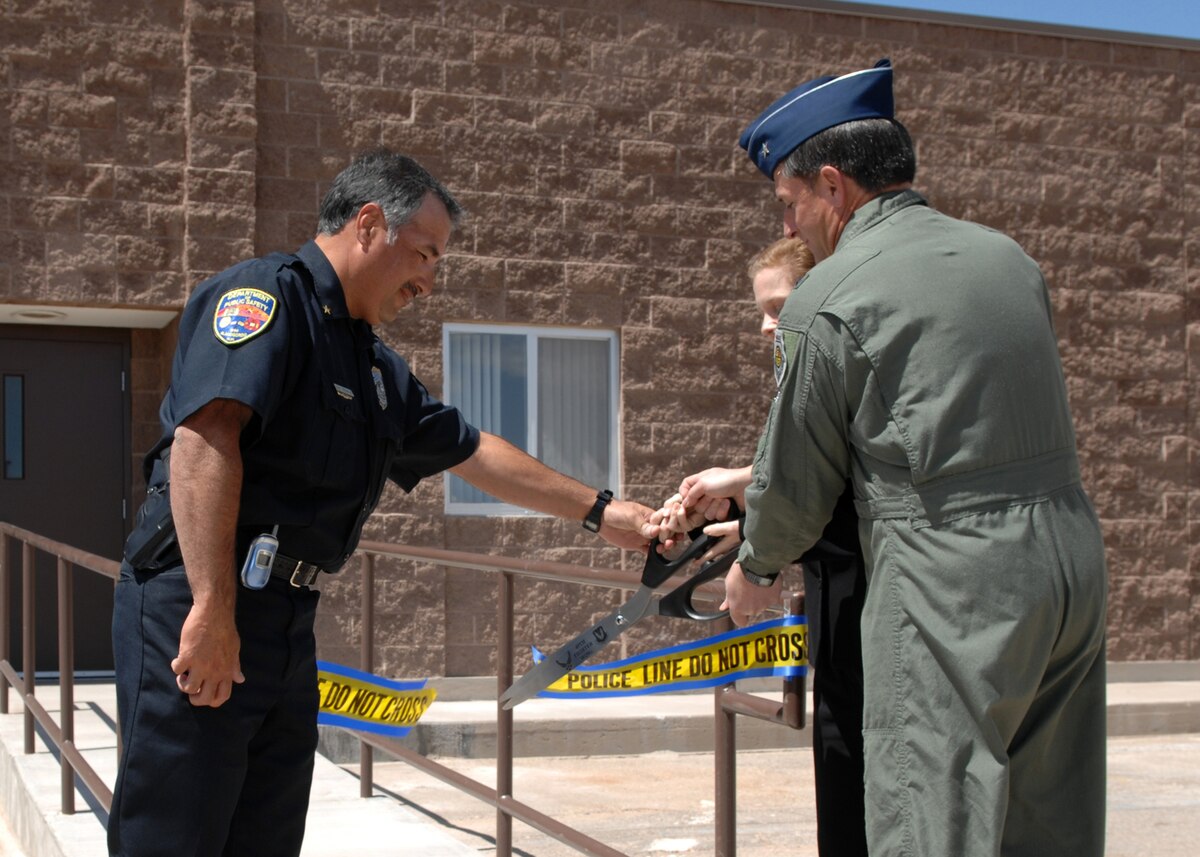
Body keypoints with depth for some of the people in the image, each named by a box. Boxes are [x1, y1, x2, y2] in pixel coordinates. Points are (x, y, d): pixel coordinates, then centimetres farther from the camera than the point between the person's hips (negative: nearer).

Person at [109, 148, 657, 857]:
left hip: (287, 616, 9)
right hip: (199, 603, -9)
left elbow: (473, 453, 31)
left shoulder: (378, 369, 22)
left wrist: (599, 511, 31)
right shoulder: (266, 296, -8)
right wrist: (213, 609, -28)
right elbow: (204, 435, -22)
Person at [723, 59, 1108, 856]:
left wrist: (756, 568, 23)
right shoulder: (1008, 258, 14)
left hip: (952, 581, -7)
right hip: (1072, 558, 8)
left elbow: (797, 476, 1)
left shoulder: (828, 299, -7)